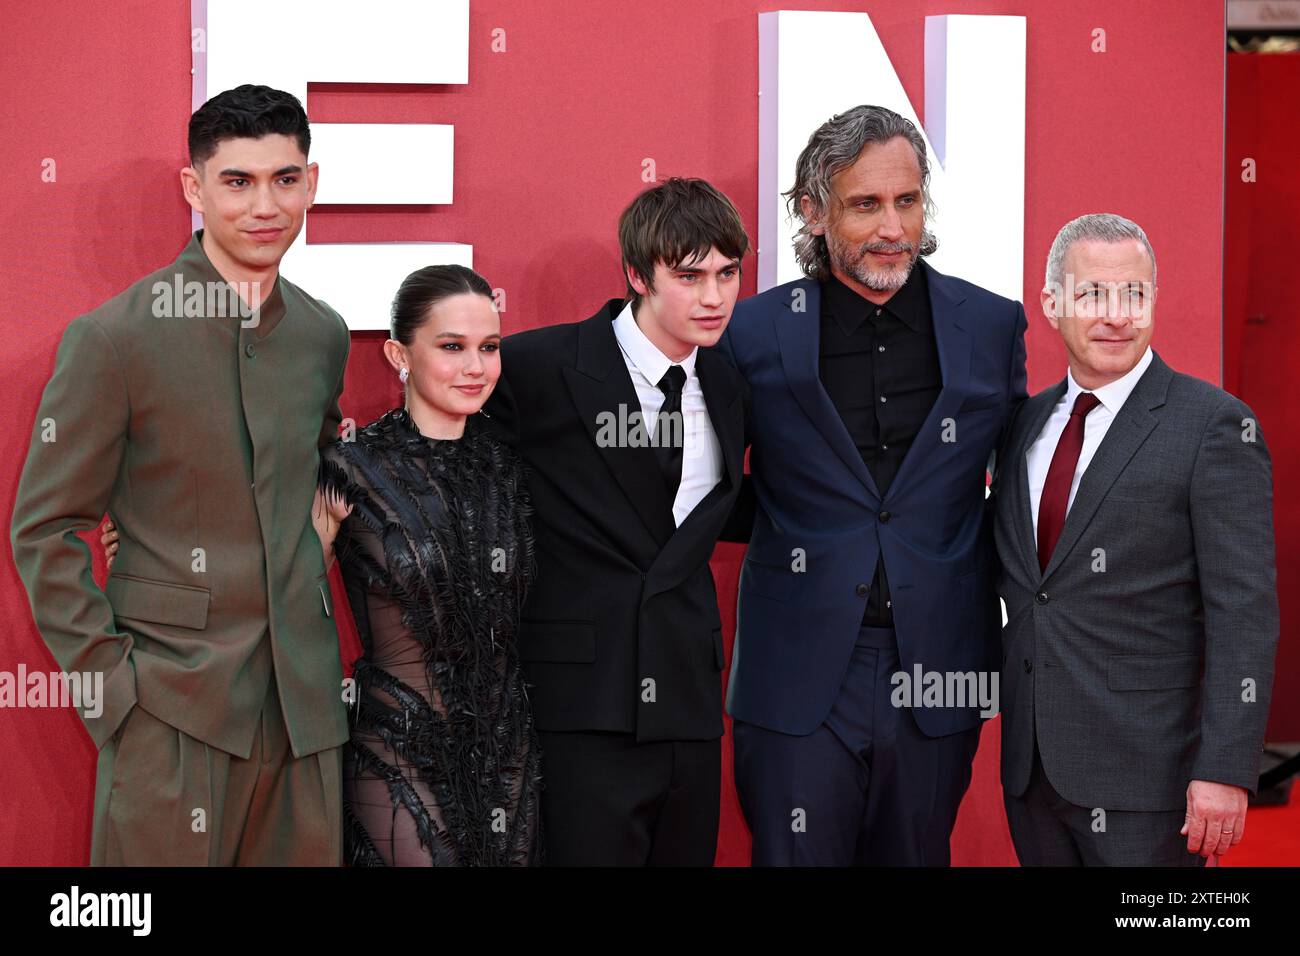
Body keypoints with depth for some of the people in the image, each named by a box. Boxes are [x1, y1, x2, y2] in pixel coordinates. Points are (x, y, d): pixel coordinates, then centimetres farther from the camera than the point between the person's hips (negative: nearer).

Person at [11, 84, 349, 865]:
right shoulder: (115, 338, -8)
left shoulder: (324, 336, 9)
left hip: (305, 704, 5)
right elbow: (44, 530, -4)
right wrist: (109, 677, -9)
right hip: (175, 705, -5)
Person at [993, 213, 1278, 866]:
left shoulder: (1215, 426, -8)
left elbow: (1243, 615, -12)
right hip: (1031, 764, 6)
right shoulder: (1028, 422, 12)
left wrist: (1225, 770, -18)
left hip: (1144, 778, -6)